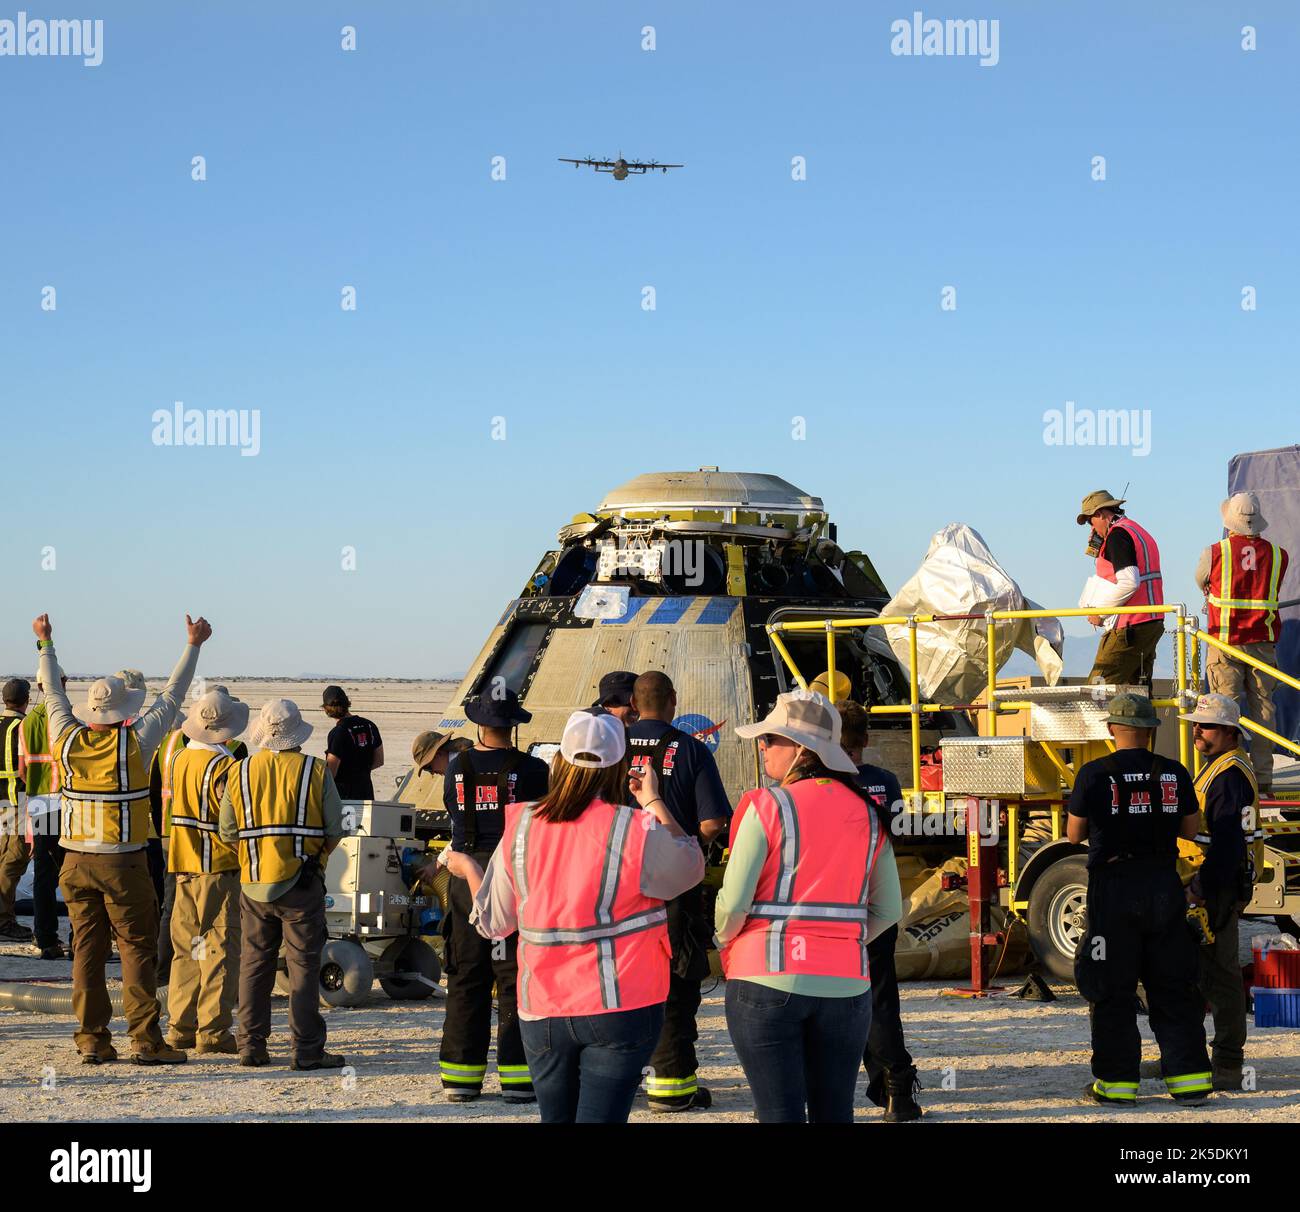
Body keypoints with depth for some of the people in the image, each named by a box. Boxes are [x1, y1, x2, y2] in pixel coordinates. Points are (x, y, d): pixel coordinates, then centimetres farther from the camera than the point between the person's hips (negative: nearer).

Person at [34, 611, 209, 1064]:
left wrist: (46, 644, 31)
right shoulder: (134, 743, -9)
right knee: (137, 949, 0)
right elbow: (171, 698, 0)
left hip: (76, 864, 4)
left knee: (86, 950, 8)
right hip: (122, 864, -4)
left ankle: (91, 1039, 8)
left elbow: (54, 695, 17)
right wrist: (193, 646, 10)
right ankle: (145, 1040, -3)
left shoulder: (67, 740, 0)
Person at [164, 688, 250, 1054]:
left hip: (183, 867, 7)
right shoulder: (224, 766, -16)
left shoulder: (178, 759, 6)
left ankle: (181, 1027, 16)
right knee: (220, 949, -1)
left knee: (186, 948, 14)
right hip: (219, 869, -7)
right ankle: (212, 1031, -2)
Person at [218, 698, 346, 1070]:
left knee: (254, 965, 12)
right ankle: (306, 1049, -1)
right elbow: (335, 830, -3)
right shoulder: (315, 771, -6)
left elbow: (227, 833, 5)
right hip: (302, 885, -3)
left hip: (254, 884, 3)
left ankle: (251, 1046, 13)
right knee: (303, 965, 1)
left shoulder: (239, 773, 2)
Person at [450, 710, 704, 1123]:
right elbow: (691, 868, 8)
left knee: (555, 1118, 16)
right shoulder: (638, 831, -12)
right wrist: (654, 803, 17)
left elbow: (493, 922, 9)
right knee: (600, 1116, -4)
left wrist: (467, 869, 28)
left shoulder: (521, 826, -1)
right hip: (620, 1010, -4)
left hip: (542, 1014, 4)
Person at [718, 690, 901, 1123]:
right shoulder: (867, 814, 7)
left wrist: (724, 940, 8)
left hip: (769, 979, -4)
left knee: (780, 1113, -1)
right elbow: (889, 909, 11)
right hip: (845, 985, 5)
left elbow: (733, 903, -11)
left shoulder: (766, 807, -8)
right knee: (835, 1113, 13)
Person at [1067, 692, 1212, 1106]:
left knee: (1112, 989, 5)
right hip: (1164, 886, 3)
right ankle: (1189, 1077, 10)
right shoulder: (1174, 773, 2)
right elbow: (1190, 830, 11)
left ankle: (1117, 1082, 5)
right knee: (1173, 987, 11)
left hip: (1114, 889, -3)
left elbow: (1074, 834, 0)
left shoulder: (1095, 774, -8)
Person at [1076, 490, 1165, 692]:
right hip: (1154, 623, 10)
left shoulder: (1117, 534, -11)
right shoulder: (1142, 533, 20)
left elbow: (1129, 583, -22)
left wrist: (1099, 611, -12)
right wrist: (1100, 550, 21)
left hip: (1129, 628, -10)